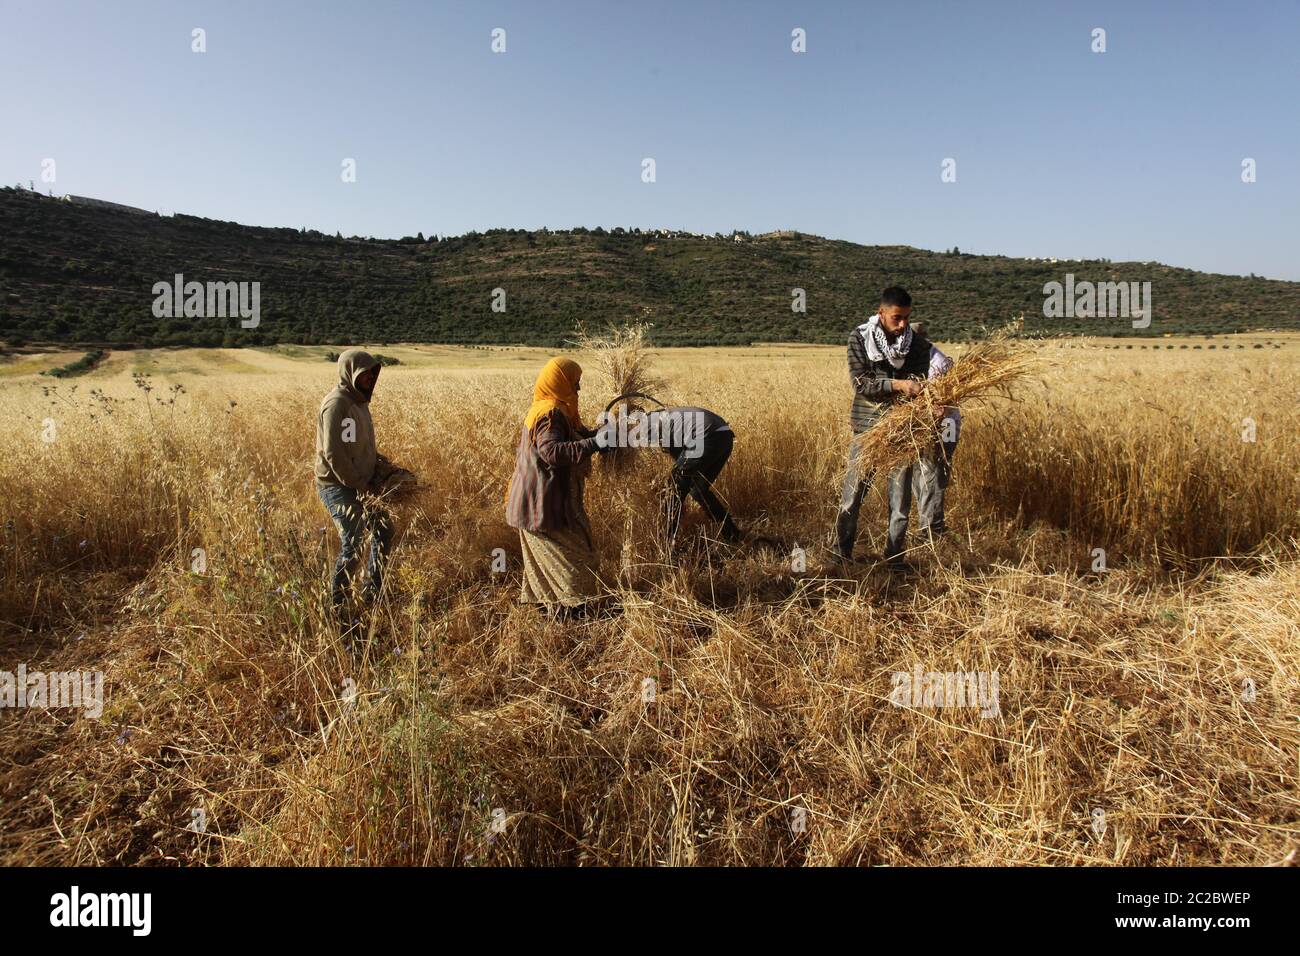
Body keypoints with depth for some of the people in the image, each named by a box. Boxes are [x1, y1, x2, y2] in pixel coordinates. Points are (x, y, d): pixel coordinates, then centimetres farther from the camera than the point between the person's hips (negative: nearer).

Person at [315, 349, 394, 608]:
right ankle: (336, 603, 4)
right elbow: (333, 454, -23)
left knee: (384, 529, 15)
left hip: (360, 483, 10)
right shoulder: (337, 404, -18)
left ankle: (373, 592, 29)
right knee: (353, 544, -12)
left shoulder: (357, 400, 11)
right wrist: (360, 485, -18)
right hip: (338, 486, -10)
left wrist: (379, 460, 3)